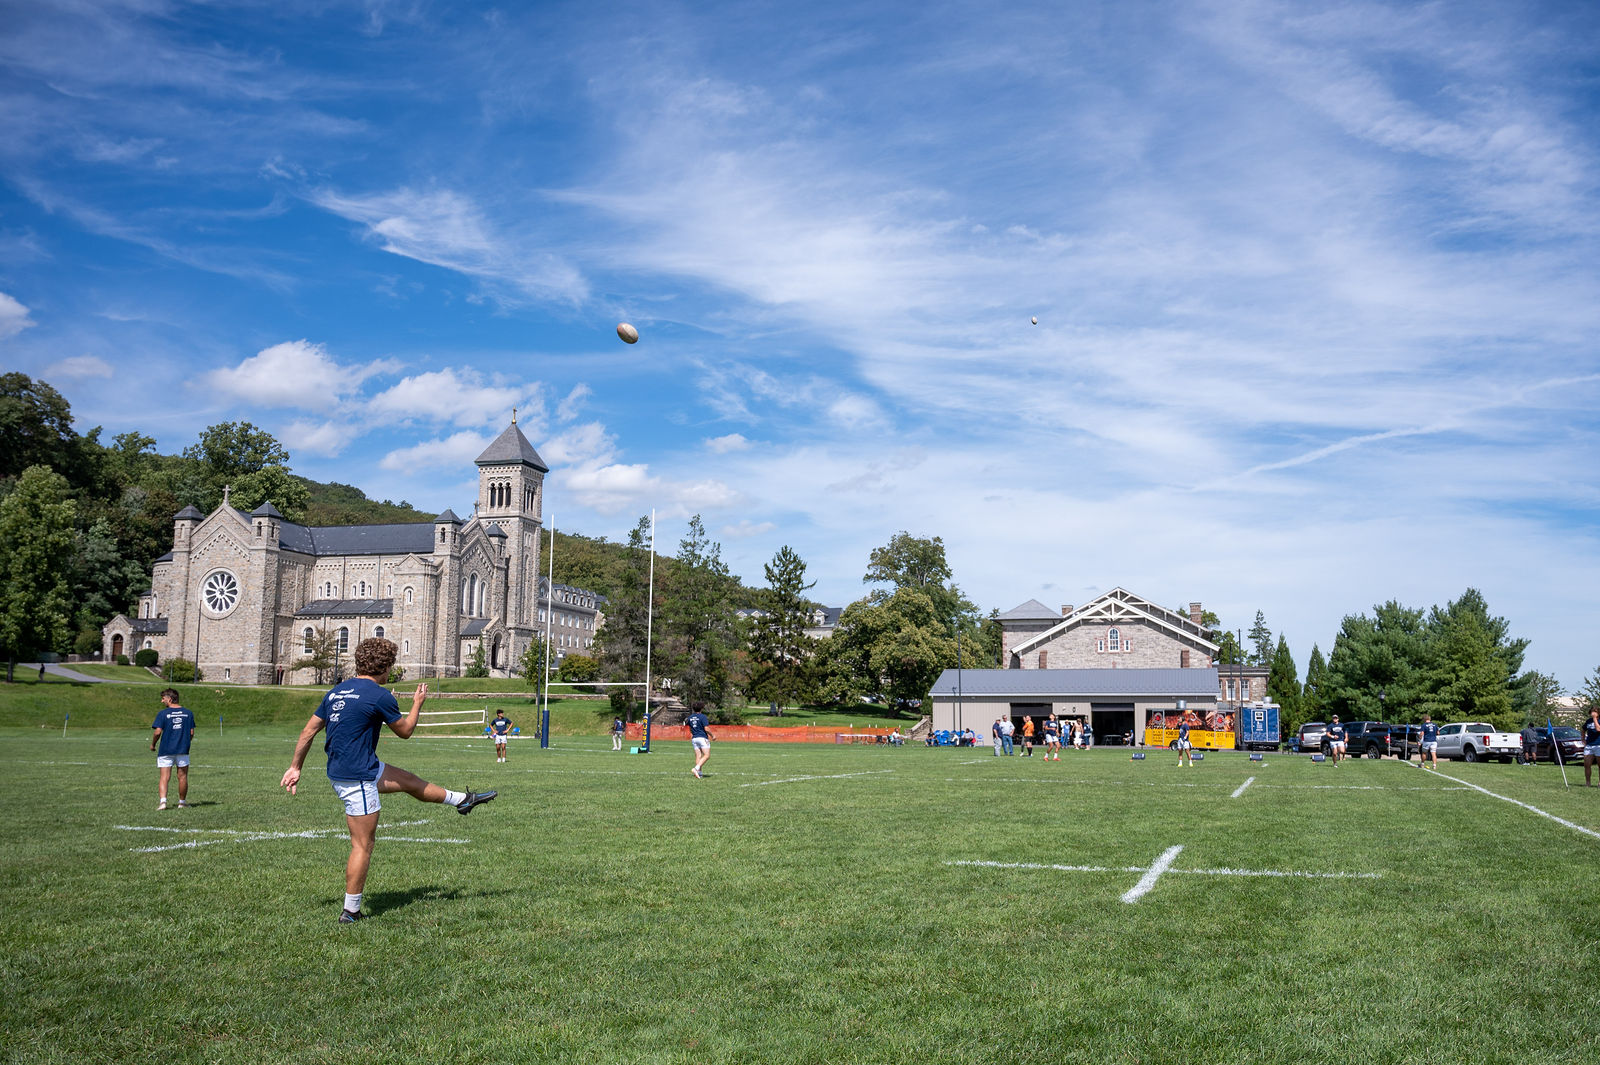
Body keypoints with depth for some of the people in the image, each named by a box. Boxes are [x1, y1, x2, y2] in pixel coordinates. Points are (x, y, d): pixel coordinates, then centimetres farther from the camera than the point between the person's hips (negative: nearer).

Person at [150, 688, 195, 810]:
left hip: (165, 750, -3)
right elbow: (191, 733, 4)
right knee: (182, 777, 11)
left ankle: (163, 801, -18)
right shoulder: (188, 713, 5)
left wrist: (153, 744, 4)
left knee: (164, 777, -2)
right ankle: (182, 802, 19)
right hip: (183, 750, 3)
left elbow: (158, 732, -12)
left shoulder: (163, 714, -7)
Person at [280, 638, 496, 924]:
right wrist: (418, 703, 13)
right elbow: (405, 731, -2)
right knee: (363, 846, 0)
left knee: (409, 781, 22)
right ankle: (350, 911, 7)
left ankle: (463, 800, 38)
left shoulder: (336, 691, 7)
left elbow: (308, 732, 10)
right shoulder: (380, 695, -16)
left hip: (339, 770, 9)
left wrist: (295, 767, 17)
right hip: (357, 778, -9)